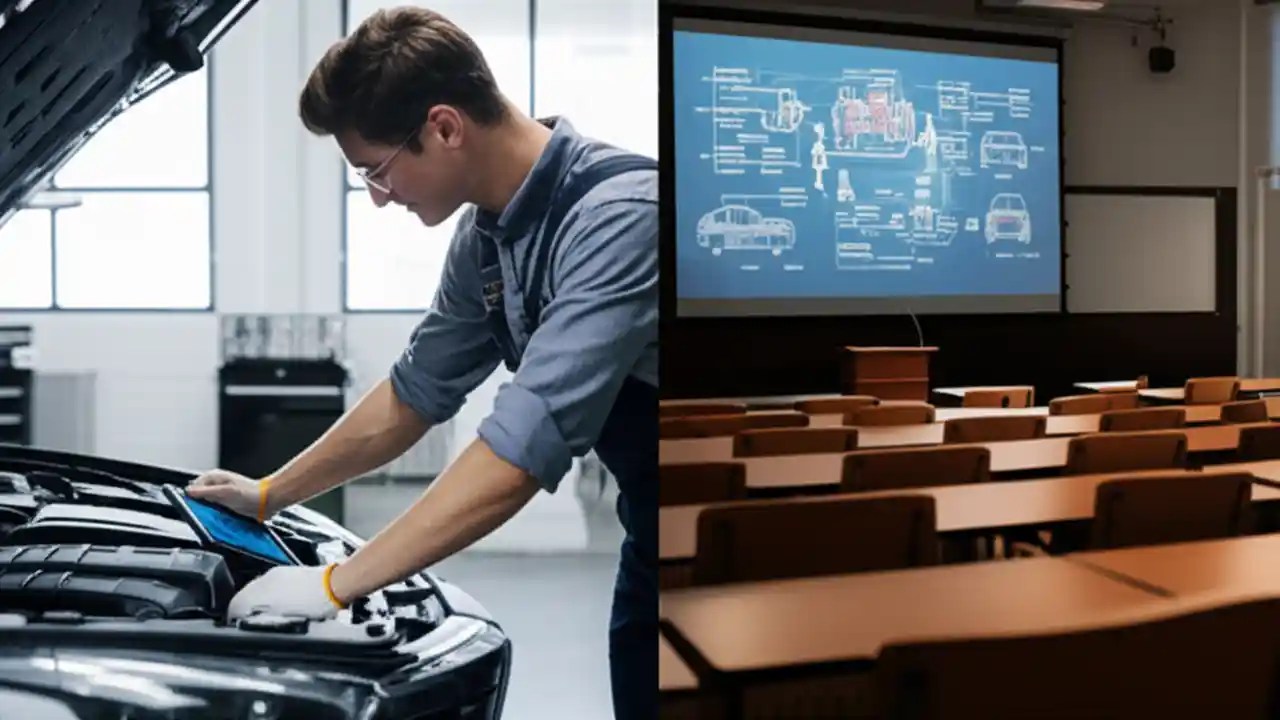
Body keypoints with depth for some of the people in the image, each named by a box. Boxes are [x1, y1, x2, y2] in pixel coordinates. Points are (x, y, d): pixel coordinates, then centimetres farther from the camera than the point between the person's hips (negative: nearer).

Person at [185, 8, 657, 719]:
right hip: (647, 535, 7)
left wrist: (334, 585, -23)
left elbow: (522, 450, -31)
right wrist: (269, 495, 17)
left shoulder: (620, 216, -28)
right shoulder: (486, 233, 1)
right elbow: (414, 394, 13)